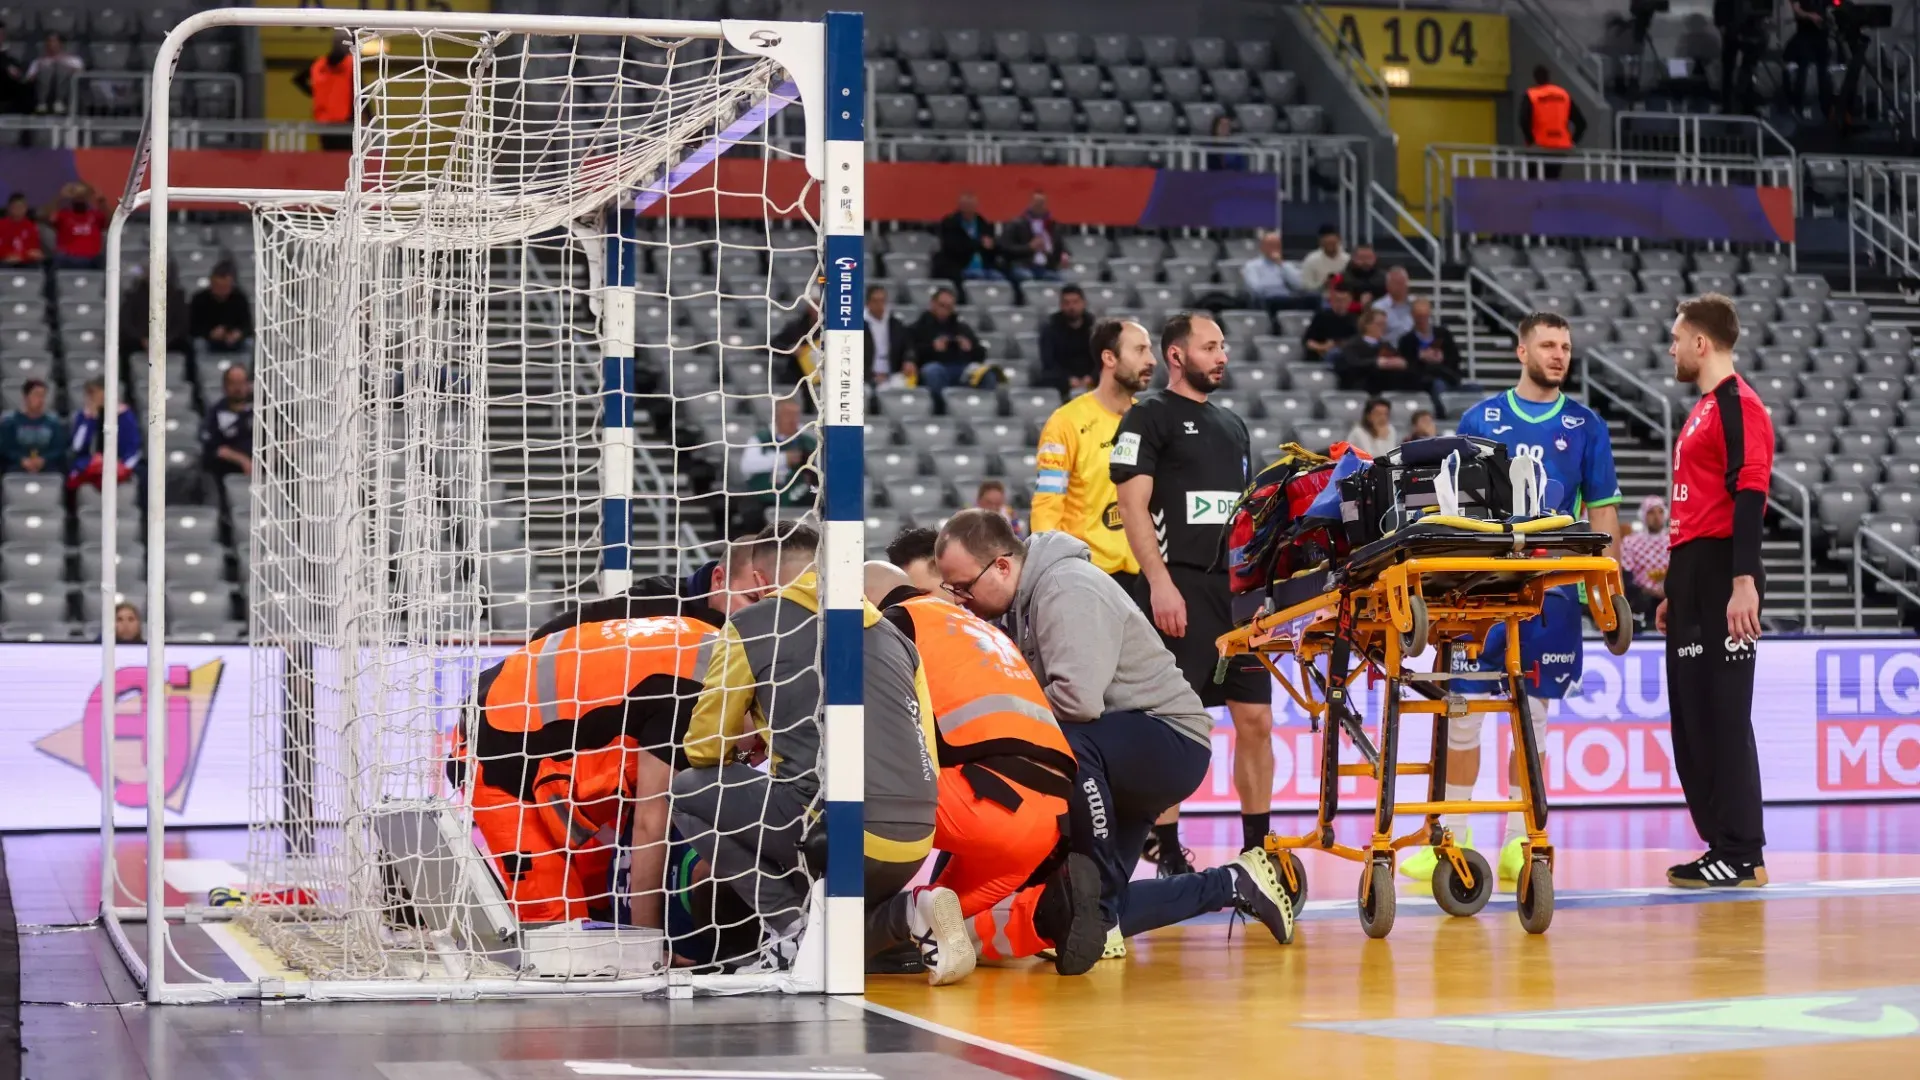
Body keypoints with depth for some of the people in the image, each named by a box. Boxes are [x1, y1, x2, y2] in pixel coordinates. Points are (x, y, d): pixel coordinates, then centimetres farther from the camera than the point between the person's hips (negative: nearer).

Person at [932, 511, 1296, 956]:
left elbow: (1079, 698, -34)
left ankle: (1102, 921, -28)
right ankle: (1235, 885, 20)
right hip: (1114, 760, 10)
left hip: (1171, 740, -10)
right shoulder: (1019, 603, 8)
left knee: (1068, 746, -40)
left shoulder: (1067, 590, -21)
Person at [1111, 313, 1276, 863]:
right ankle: (1168, 856, -3)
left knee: (1256, 720, 5)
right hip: (1181, 590, -7)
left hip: (1238, 588, 7)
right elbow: (1132, 505, -8)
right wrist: (1160, 583, -17)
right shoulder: (1149, 416, 0)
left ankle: (1258, 848, 13)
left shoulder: (1233, 426, 22)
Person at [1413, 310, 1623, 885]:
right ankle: (1453, 838, 7)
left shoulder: (1586, 426, 7)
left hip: (1552, 589, 0)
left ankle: (1517, 843, 9)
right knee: (1464, 708, -1)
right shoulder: (1480, 419, 5)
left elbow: (1602, 511, 7)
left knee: (1533, 716, 3)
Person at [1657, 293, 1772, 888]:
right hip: (1691, 576, 10)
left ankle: (1742, 855, -5)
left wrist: (1743, 582, -26)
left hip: (1722, 578, -10)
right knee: (1691, 716, 9)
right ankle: (1723, 845, 13)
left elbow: (1750, 492, -19)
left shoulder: (1738, 404, -10)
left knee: (1721, 714, -8)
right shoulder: (1703, 410, 20)